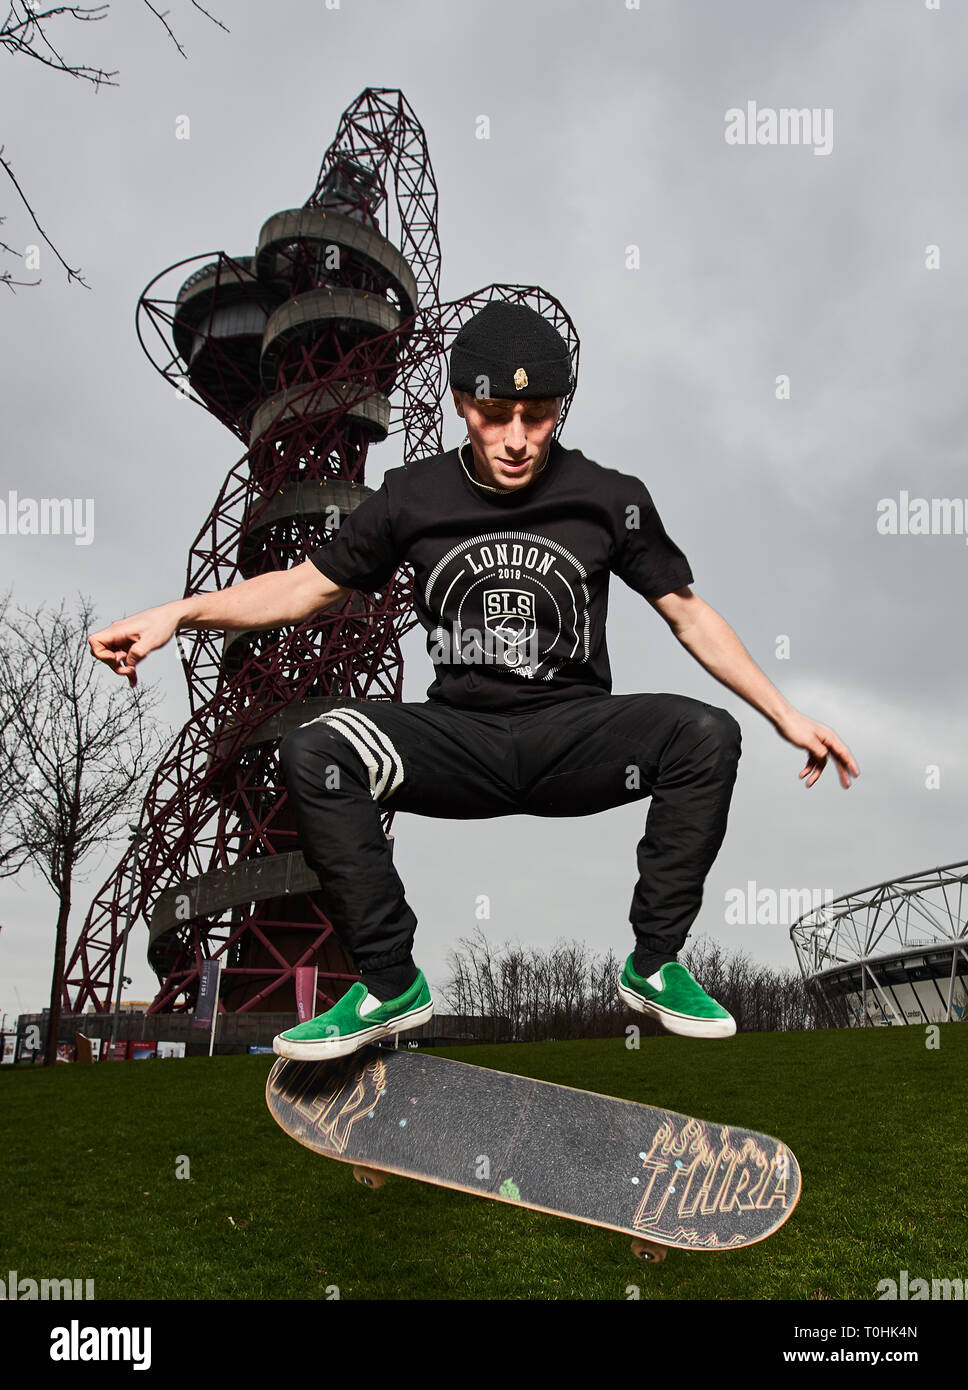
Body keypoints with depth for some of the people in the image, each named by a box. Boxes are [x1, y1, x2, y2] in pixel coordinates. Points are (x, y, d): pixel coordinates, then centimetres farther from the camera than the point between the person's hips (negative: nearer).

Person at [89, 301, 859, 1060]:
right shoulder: (412, 497, 1)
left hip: (574, 737, 0)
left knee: (707, 734, -28)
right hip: (460, 738, 1)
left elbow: (690, 613, 6)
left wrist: (787, 715, 3)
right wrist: (177, 612, -6)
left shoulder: (612, 499, -1)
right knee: (314, 751, -25)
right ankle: (391, 984, -11)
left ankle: (654, 964, -10)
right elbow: (305, 587, 7)